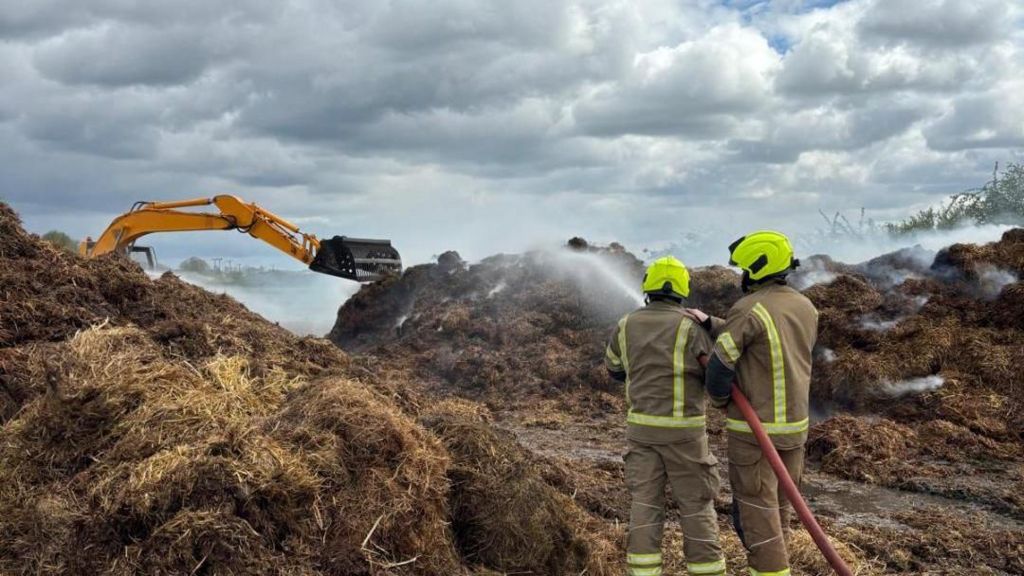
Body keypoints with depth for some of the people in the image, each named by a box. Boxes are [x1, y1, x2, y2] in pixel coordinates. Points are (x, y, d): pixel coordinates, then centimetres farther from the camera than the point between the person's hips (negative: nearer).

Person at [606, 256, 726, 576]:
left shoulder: (626, 325, 1)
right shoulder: (690, 327, -12)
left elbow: (615, 368, 19)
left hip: (641, 426, 4)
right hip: (682, 430, -3)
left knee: (645, 504, 7)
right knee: (696, 505, 6)